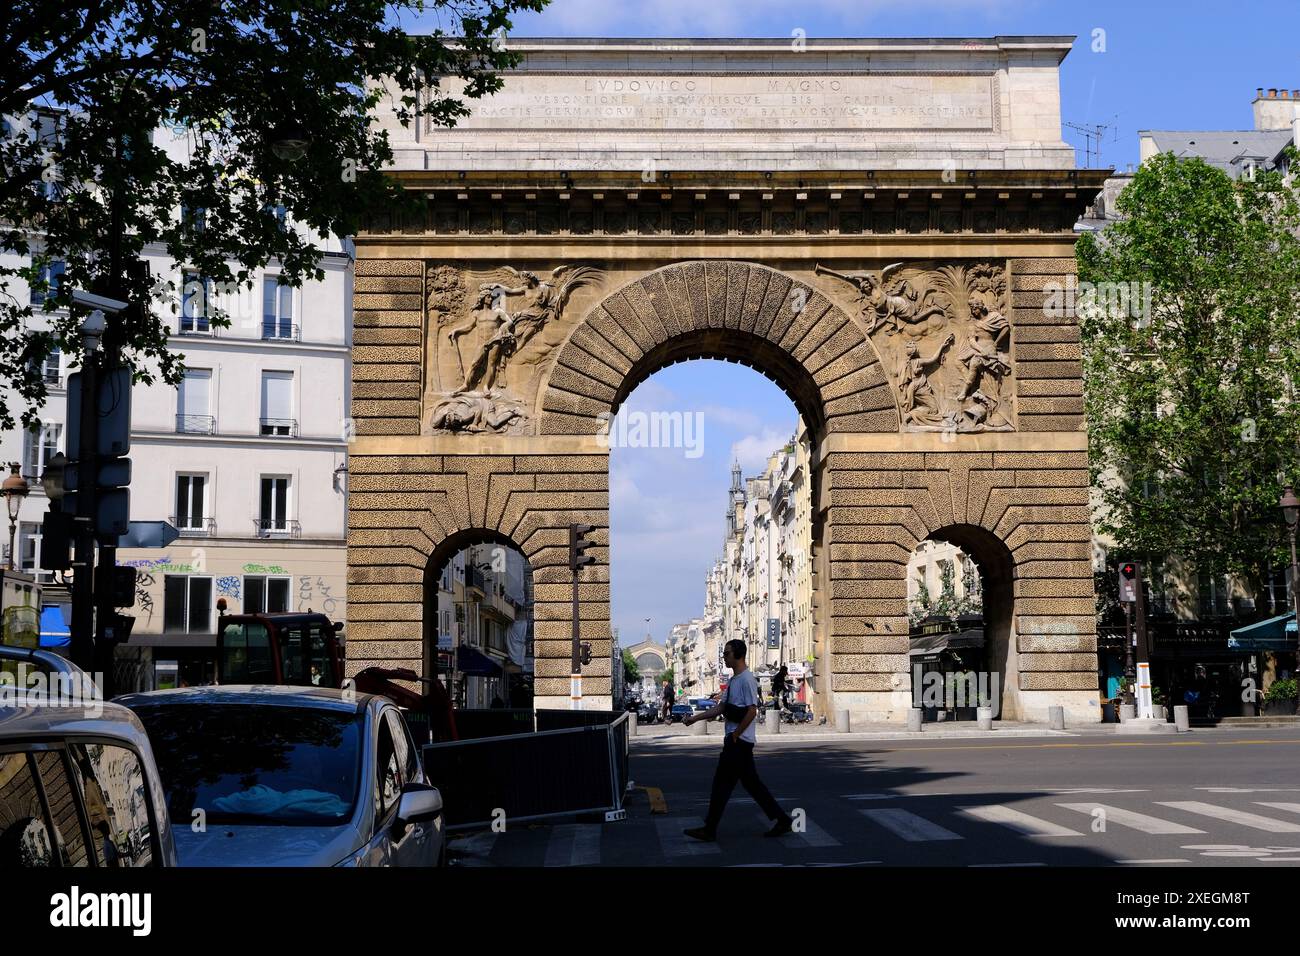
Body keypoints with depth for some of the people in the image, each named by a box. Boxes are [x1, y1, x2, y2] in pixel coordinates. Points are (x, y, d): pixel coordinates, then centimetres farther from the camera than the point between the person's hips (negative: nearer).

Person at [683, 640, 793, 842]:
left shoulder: (747, 679, -14)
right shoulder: (734, 680, 16)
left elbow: (752, 711, -20)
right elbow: (720, 709, 20)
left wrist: (735, 735, -17)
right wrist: (695, 718, 15)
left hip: (739, 741, -10)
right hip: (737, 741, 10)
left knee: (722, 783, -5)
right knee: (751, 783, 12)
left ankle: (709, 830, 0)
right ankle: (782, 820, 16)